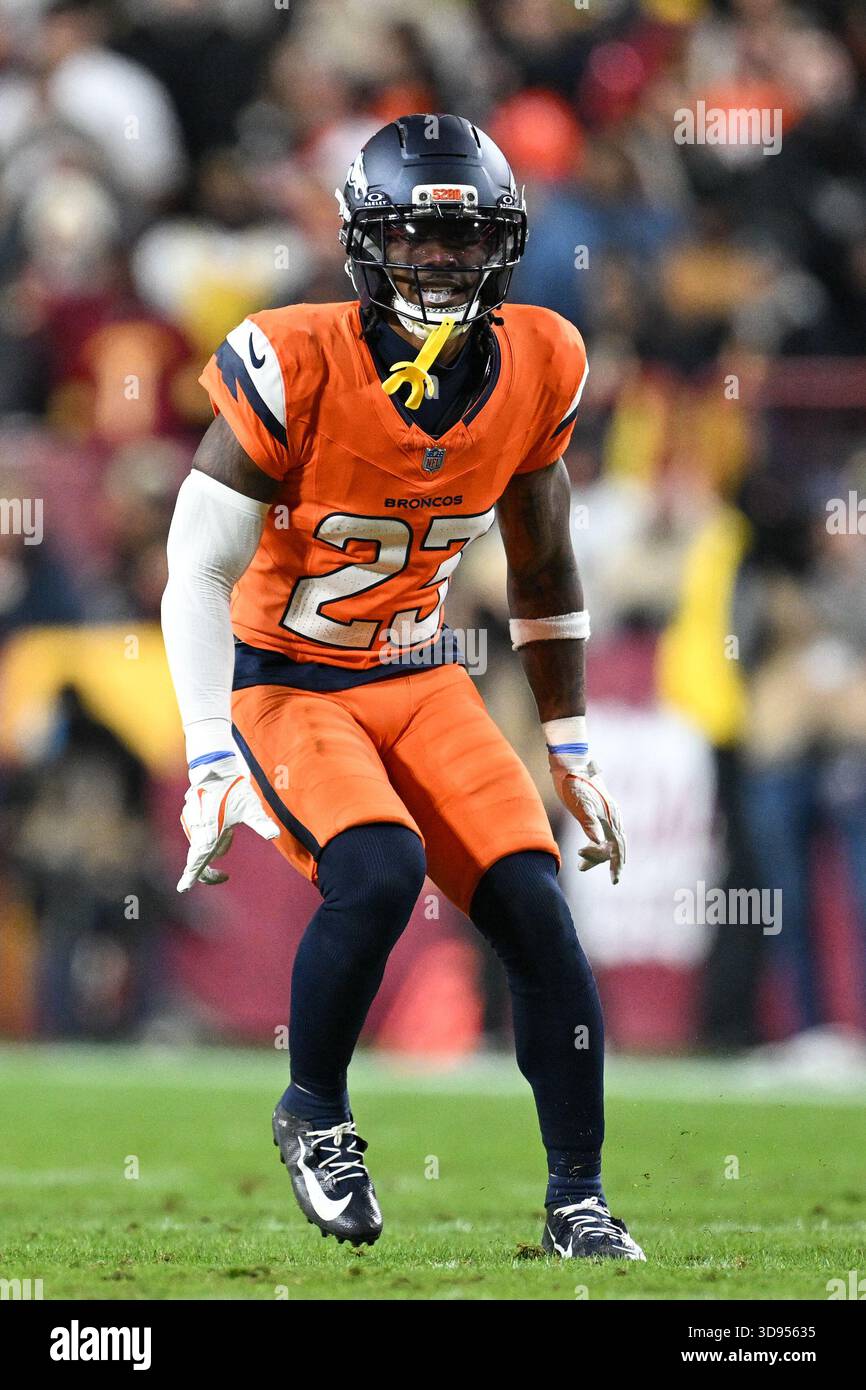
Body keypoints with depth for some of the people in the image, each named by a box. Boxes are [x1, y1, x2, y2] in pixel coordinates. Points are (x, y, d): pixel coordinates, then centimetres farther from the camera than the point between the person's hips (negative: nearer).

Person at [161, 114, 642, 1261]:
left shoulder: (535, 369, -5)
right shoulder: (297, 366, -21)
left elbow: (542, 568, 10)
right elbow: (198, 571, -15)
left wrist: (570, 749, 12)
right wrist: (213, 764, -20)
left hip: (420, 681, 5)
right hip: (283, 683, -5)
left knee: (535, 907, -11)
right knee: (378, 872, -29)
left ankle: (578, 1205, -1)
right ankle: (314, 1113, -3)